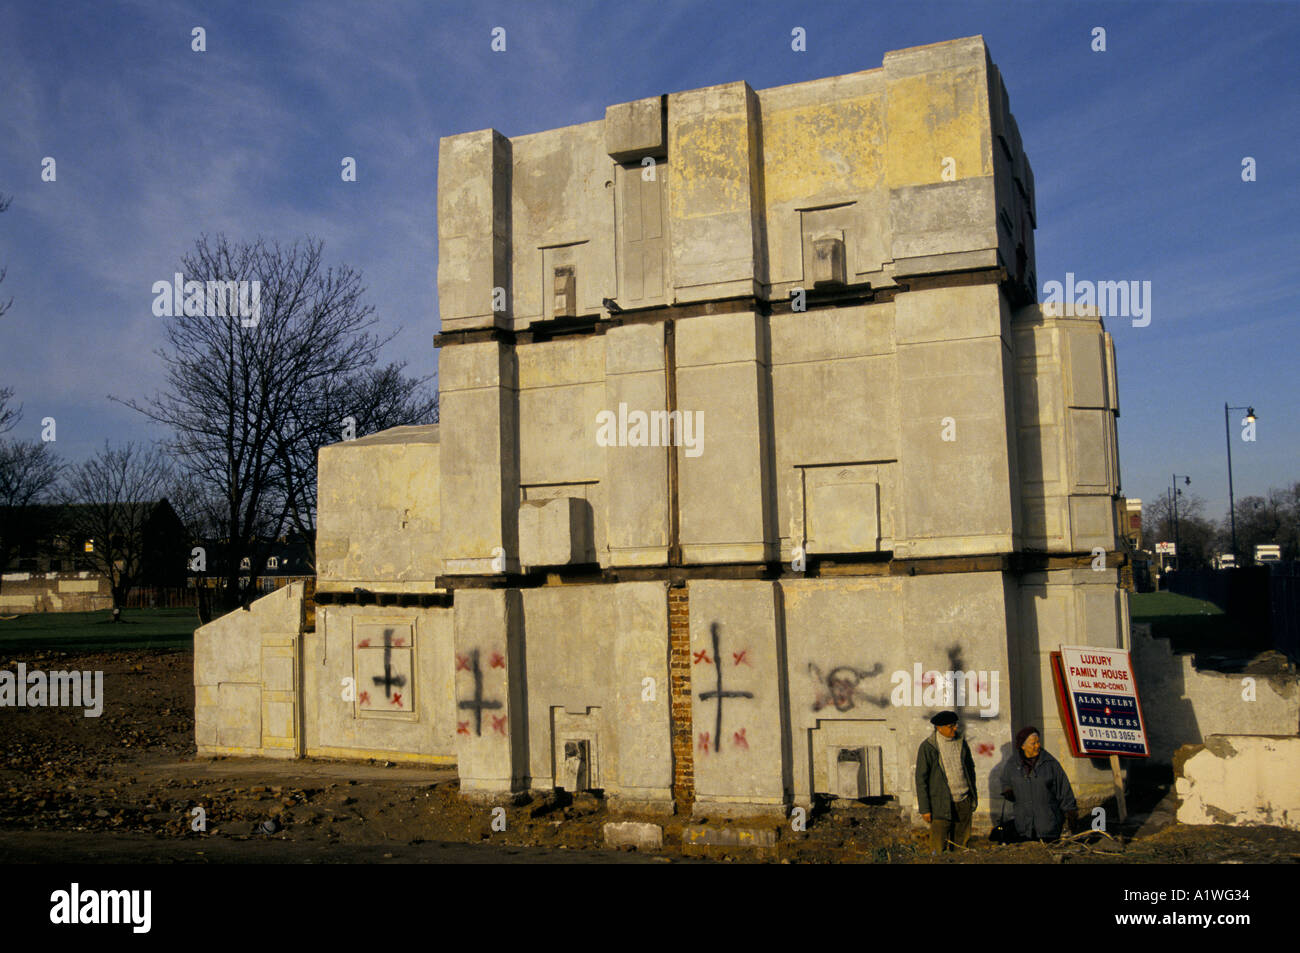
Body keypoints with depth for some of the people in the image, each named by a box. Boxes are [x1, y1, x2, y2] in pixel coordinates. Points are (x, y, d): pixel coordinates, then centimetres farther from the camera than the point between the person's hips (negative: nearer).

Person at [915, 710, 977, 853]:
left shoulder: (961, 742, 5)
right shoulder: (927, 747, -9)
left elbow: (970, 769, 18)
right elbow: (921, 779, -7)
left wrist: (973, 796, 17)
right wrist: (924, 809, -9)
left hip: (963, 803, 4)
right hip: (941, 804, -4)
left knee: (961, 845, 10)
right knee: (939, 848, -5)